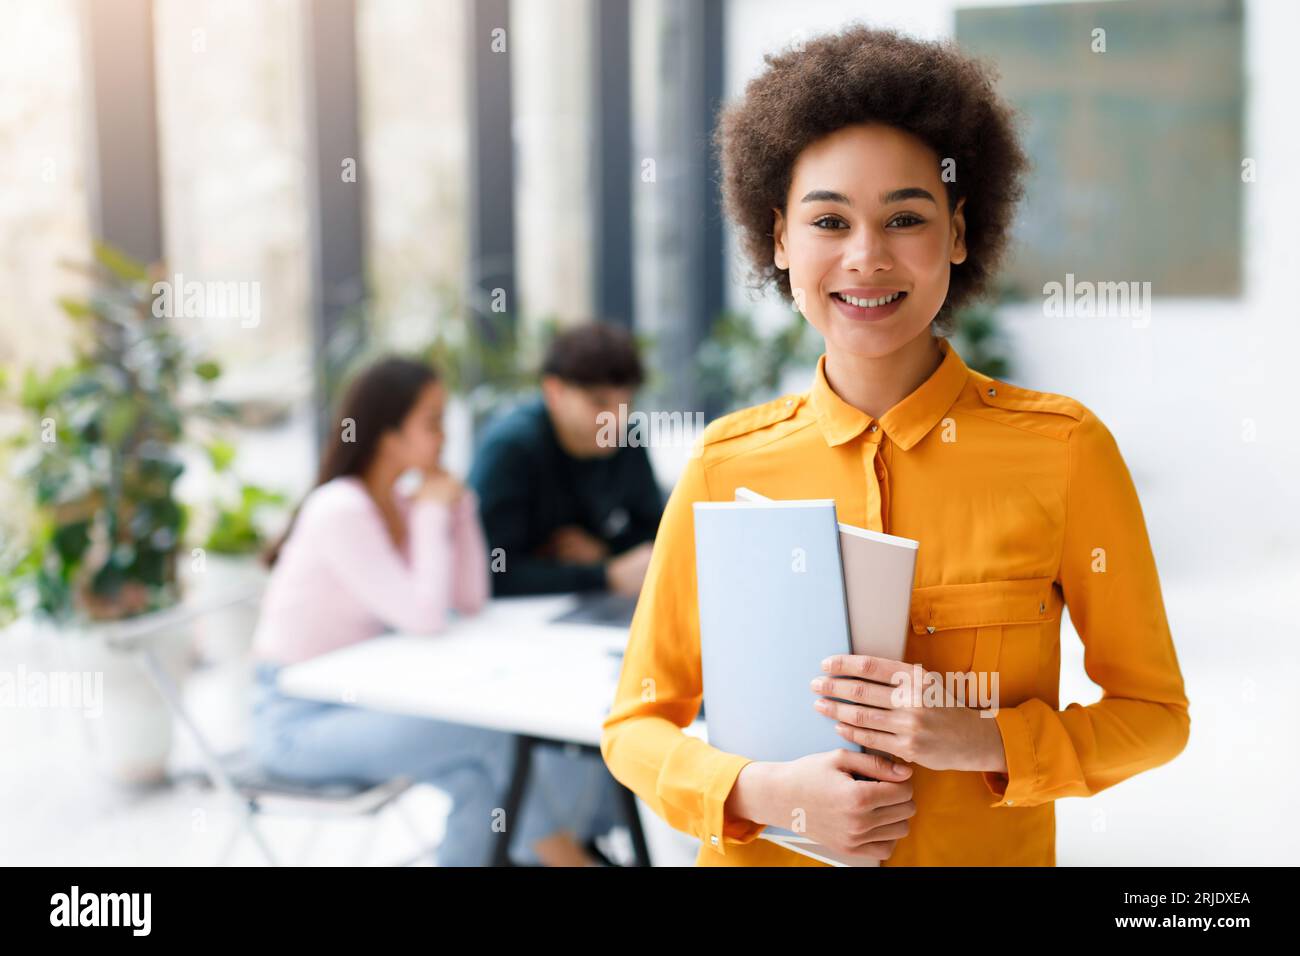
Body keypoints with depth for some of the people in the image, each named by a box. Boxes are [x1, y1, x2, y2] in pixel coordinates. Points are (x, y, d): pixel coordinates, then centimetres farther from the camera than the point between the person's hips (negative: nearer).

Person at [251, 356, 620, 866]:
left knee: (477, 776, -12)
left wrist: (458, 502, -4)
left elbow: (471, 601, 2)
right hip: (299, 720, -8)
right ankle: (559, 852, 4)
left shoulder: (398, 504, 4)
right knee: (492, 733, -16)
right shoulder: (341, 510, -22)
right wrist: (433, 513, -16)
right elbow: (424, 618, -26)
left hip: (359, 697, 8)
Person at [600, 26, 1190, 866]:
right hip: (767, 854, 1)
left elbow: (1153, 713, -4)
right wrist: (761, 793, -20)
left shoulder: (1064, 449, -12)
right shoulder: (728, 465, -9)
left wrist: (981, 741, -20)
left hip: (989, 849, 0)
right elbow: (638, 725, -3)